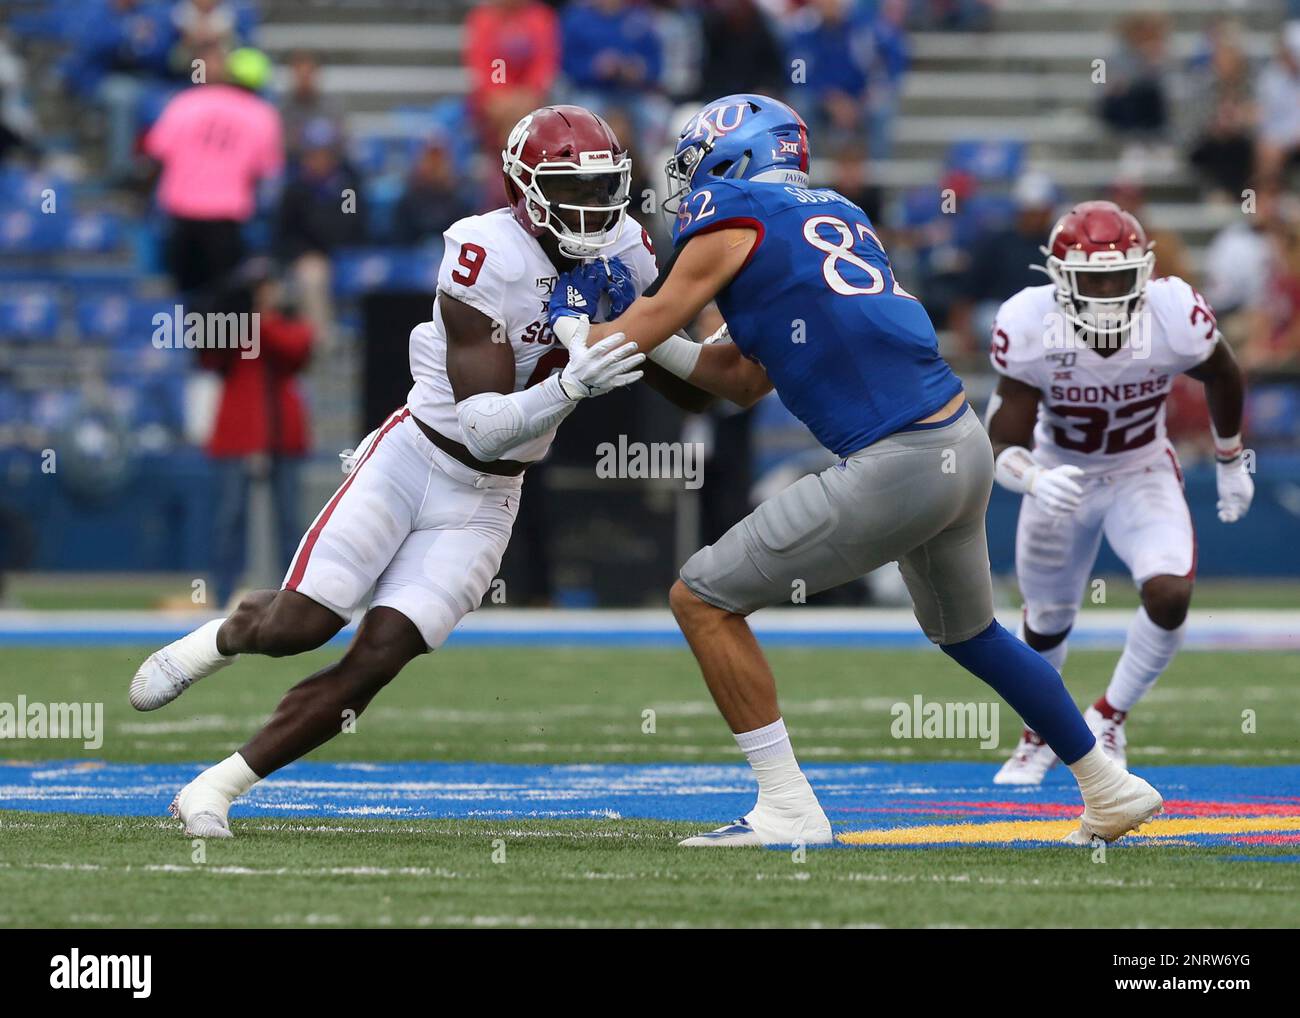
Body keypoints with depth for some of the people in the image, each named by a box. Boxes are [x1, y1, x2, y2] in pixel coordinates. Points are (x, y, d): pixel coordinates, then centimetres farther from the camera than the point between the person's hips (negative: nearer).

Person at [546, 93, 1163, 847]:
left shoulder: (734, 216, -1)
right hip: (966, 446, 9)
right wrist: (640, 338, 25)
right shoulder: (837, 218, 22)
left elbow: (641, 332, 7)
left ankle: (788, 809, -2)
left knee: (703, 599, 0)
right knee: (967, 631, 31)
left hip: (895, 467, -9)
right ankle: (1111, 791, 40)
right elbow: (745, 381, 27)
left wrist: (575, 329, 27)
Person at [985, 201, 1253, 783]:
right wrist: (1033, 480, -49)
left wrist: (1231, 463, 10)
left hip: (1143, 472, 0)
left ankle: (1107, 720, 4)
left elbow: (1222, 377, -3)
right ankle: (1041, 733, 46)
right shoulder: (1029, 328, -29)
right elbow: (1005, 443, -26)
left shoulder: (1176, 317, -27)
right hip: (1061, 477, 0)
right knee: (1048, 621, 14)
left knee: (1170, 596, -22)